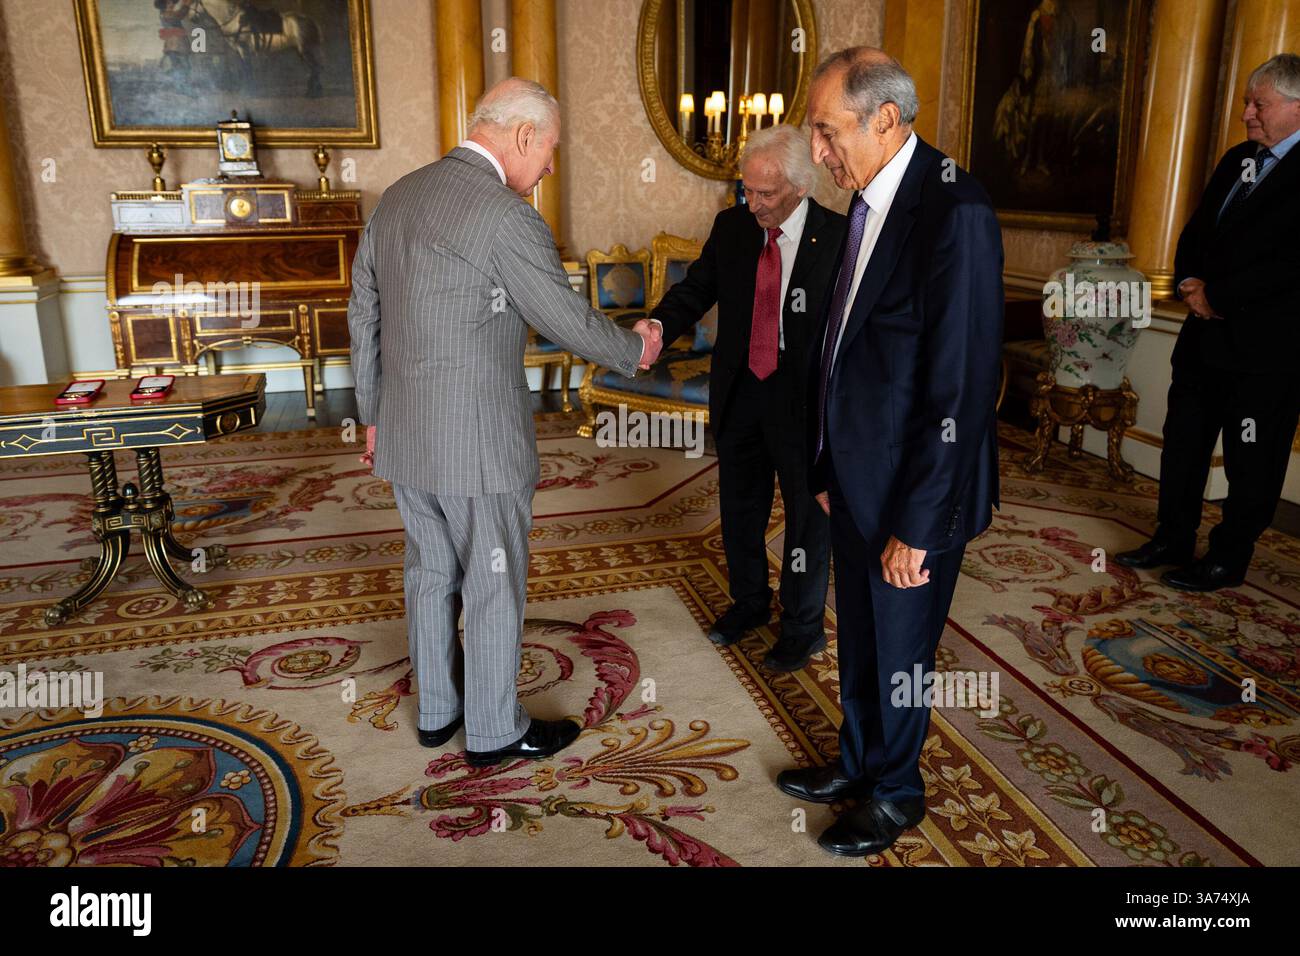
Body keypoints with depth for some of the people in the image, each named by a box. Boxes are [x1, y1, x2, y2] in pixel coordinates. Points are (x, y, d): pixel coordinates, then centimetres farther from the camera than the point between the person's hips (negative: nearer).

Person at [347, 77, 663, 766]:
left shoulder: (396, 197, 7)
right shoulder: (506, 217, -18)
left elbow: (364, 316, 12)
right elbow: (569, 322, -11)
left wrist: (374, 413, 20)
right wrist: (634, 350, 8)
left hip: (404, 435, 8)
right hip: (477, 443, -8)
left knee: (430, 573, 20)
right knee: (495, 586, 8)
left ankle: (436, 711, 36)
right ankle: (494, 732, 25)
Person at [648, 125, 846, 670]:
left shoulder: (839, 238, -13)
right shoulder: (732, 227, 0)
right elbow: (696, 288, -1)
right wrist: (657, 328, -22)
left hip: (805, 400, -4)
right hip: (739, 394, 5)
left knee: (808, 515, 10)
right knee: (740, 508, 19)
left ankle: (805, 627, 30)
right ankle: (749, 601, 43)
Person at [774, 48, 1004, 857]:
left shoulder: (953, 210, -21)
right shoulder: (870, 204, 5)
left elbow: (963, 386, -23)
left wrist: (916, 525, -19)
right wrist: (828, 468, 12)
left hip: (913, 493, -7)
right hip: (857, 480, 7)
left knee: (900, 652, 13)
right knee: (858, 641, 22)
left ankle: (896, 793, 38)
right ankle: (858, 764, 45)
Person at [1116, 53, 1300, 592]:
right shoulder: (1237, 161, 12)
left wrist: (1216, 296, -17)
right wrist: (1188, 281, -2)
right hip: (1206, 335, 8)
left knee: (1252, 462, 5)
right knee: (1183, 443, 15)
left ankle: (1228, 560, 18)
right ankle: (1172, 541, 29)